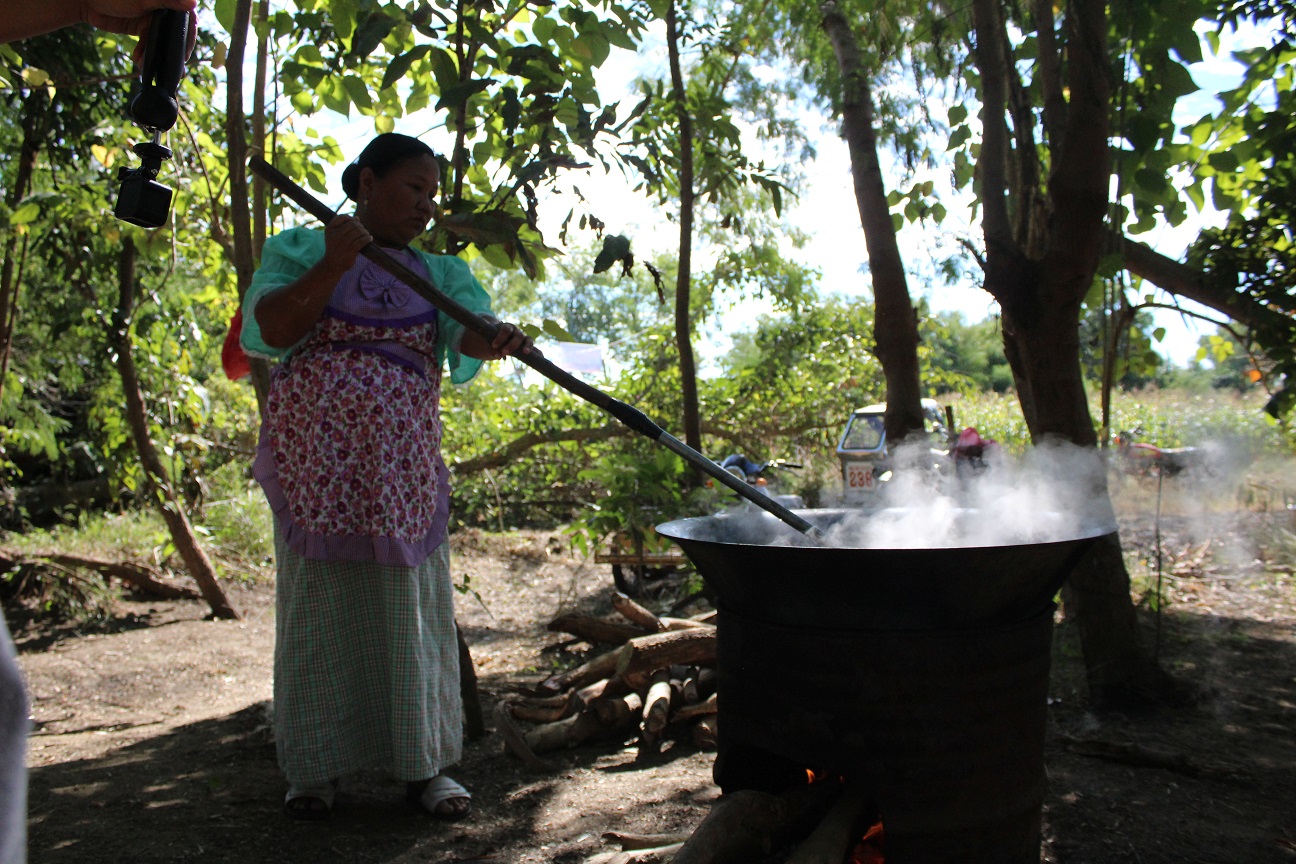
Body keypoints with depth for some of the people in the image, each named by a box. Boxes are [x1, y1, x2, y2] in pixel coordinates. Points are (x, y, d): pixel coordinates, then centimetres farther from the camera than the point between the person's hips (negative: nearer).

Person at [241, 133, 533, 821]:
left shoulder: (437, 271, 12)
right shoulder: (303, 248, 7)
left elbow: (468, 328, -7)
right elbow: (271, 330, -8)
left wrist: (500, 337, -30)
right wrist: (334, 264, -15)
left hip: (401, 464, 2)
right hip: (316, 459, -2)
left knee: (412, 606, 4)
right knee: (319, 603, 4)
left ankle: (423, 765, 15)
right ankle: (313, 766, 19)